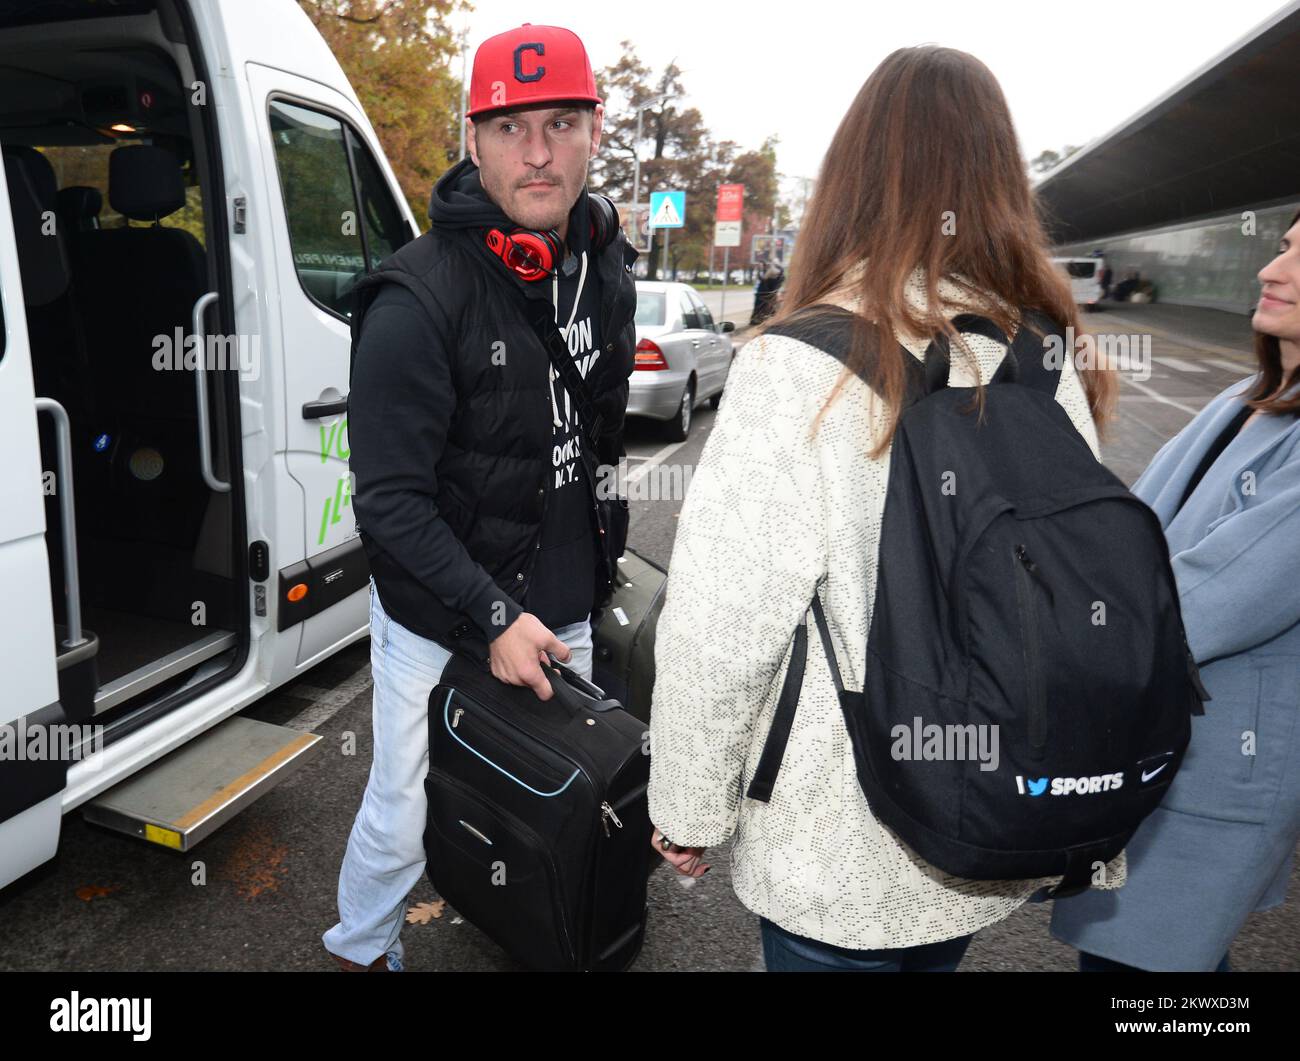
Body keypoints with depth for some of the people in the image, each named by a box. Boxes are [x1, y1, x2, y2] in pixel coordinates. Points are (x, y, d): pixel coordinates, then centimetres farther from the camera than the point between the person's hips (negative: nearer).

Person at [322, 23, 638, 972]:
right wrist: (493, 617, -20)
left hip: (563, 611, 6)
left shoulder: (606, 267, 3)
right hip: (440, 625, -5)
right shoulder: (420, 298, -19)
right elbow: (392, 498, -19)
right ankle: (361, 951, 39)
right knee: (405, 820, 7)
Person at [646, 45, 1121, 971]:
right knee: (931, 960, 28)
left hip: (841, 850, -4)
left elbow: (719, 626, -21)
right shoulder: (1054, 367, -5)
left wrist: (688, 810, -5)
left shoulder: (801, 370, -21)